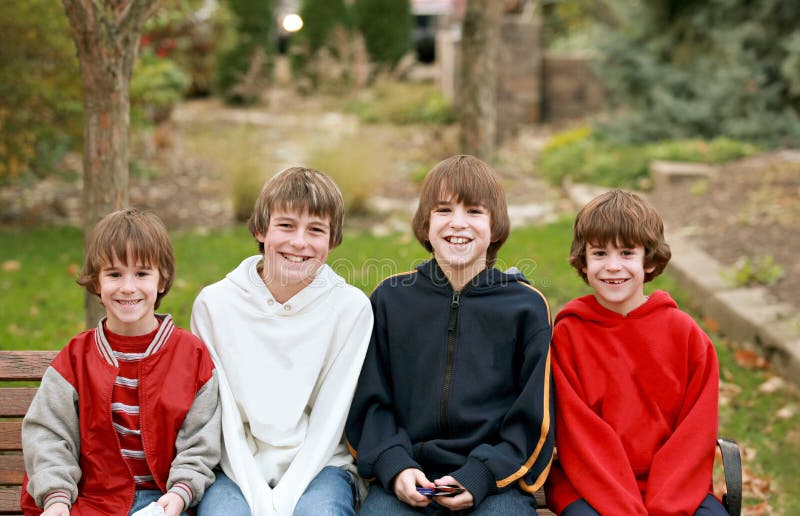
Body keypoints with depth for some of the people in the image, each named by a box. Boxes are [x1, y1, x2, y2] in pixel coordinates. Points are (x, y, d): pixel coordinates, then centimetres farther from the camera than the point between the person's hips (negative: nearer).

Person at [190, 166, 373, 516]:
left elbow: (329, 420, -4)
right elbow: (222, 418, -3)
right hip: (238, 471, 0)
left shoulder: (351, 307, -3)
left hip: (318, 466, 0)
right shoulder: (215, 304, -2)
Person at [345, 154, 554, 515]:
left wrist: (479, 476, -8)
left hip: (496, 479, -1)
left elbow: (533, 419, 5)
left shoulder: (527, 306, 8)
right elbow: (370, 403, 10)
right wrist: (394, 466, -7)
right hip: (406, 479, 1)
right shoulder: (390, 299, 12)